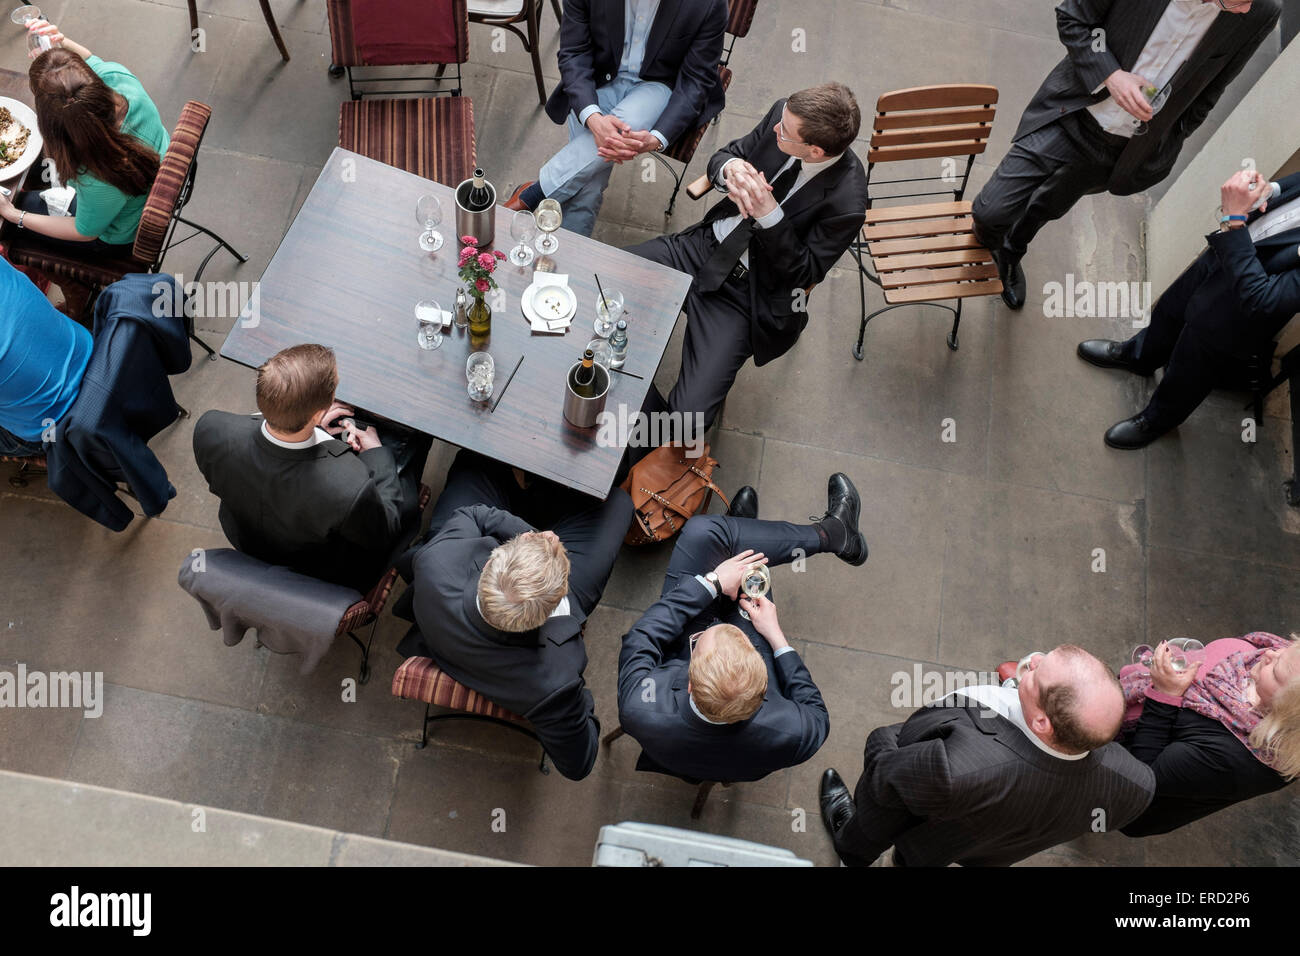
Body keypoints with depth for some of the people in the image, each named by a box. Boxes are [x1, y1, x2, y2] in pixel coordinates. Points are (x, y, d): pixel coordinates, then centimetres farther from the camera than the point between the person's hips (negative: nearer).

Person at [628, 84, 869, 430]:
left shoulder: (846, 202, -24)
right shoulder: (785, 114, -7)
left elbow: (805, 273, -15)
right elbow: (722, 156, 7)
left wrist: (769, 213, -28)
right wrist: (729, 168, -18)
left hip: (747, 294, -6)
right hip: (705, 246, 7)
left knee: (689, 415, -21)